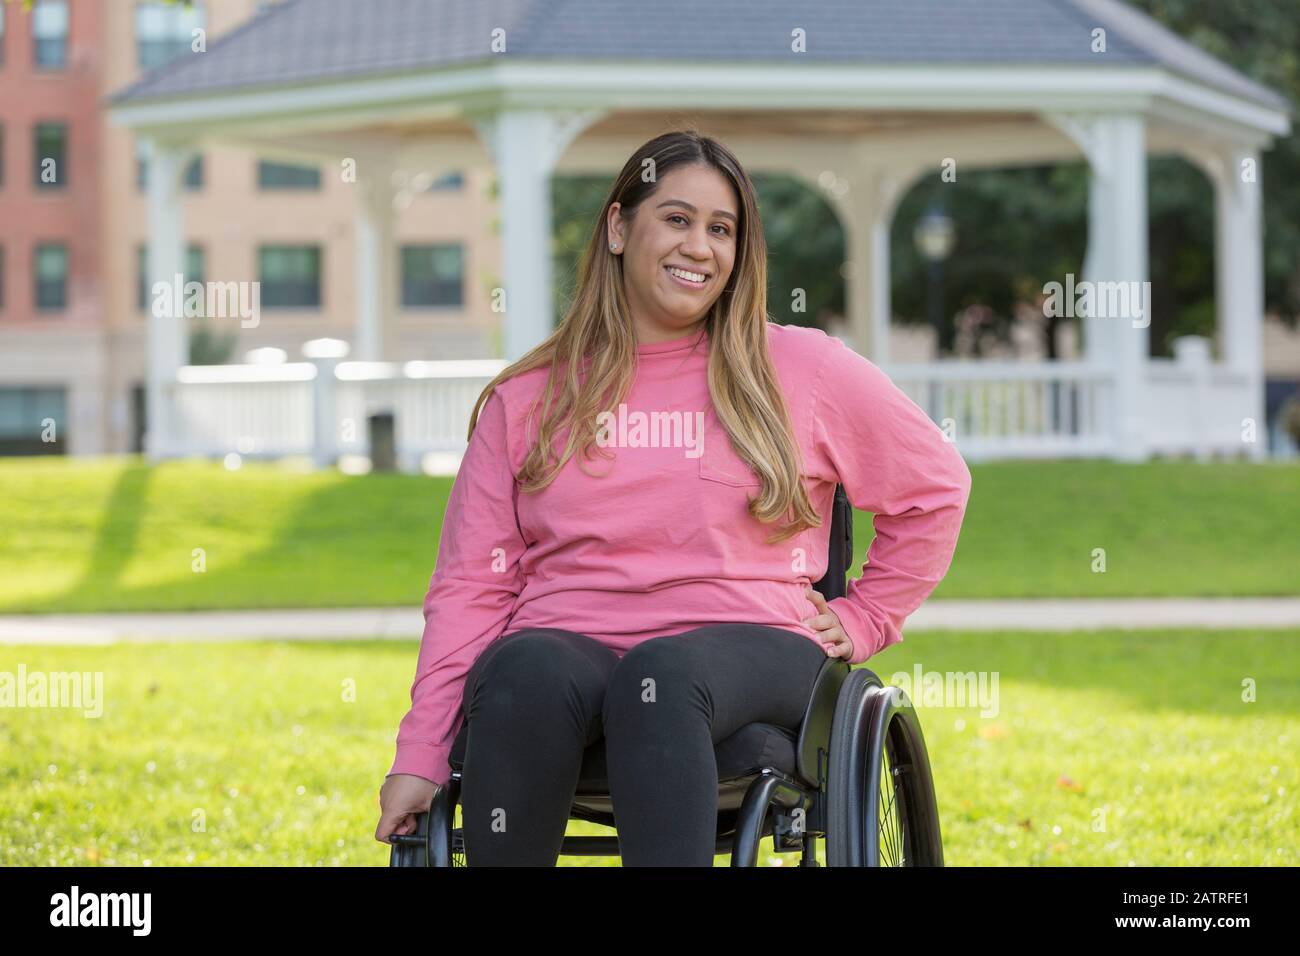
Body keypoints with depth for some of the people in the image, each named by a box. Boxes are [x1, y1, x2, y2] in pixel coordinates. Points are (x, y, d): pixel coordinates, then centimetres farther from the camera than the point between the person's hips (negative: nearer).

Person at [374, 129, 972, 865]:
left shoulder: (801, 370, 12)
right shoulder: (527, 399, 14)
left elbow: (935, 484, 22)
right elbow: (470, 585, 8)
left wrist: (865, 618, 13)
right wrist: (420, 758, -2)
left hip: (745, 647, -1)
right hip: (566, 644, 1)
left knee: (662, 677, -38)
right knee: (525, 676, -37)